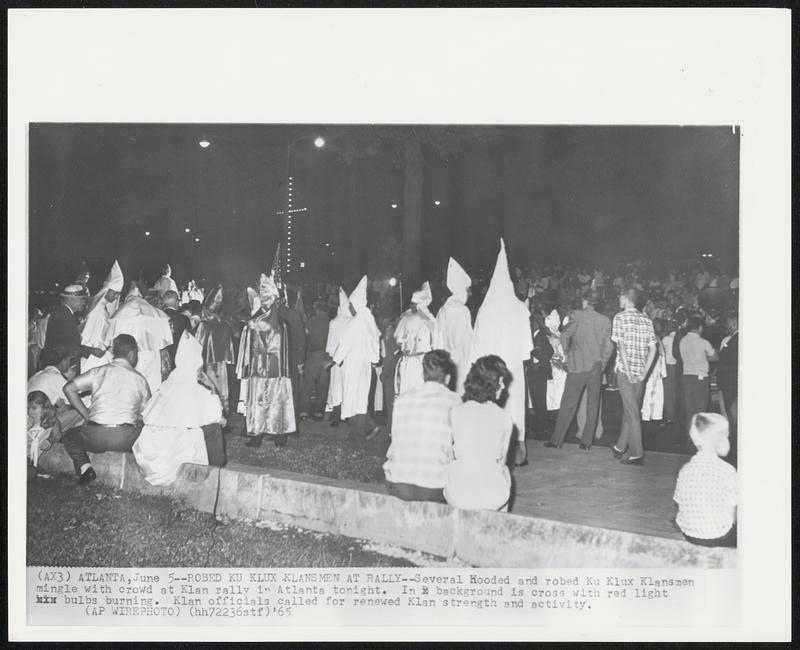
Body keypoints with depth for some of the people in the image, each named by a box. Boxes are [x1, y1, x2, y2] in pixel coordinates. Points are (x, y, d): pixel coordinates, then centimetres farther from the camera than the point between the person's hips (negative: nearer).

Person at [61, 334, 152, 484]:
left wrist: (87, 415, 13)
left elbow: (69, 388, 7)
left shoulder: (99, 372, 11)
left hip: (95, 437, 0)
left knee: (70, 436, 30)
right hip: (125, 440, 0)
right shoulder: (140, 379, 10)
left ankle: (84, 468, 5)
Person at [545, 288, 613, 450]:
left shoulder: (577, 315, -7)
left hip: (578, 366, -3)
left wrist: (567, 353, 3)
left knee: (568, 403, 2)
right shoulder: (605, 320, 4)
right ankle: (587, 441, 8)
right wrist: (602, 365, 14)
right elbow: (608, 347, 4)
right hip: (596, 367, 3)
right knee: (593, 404, 8)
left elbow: (565, 335, -13)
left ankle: (557, 440, 5)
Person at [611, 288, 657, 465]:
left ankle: (637, 454, -3)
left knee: (632, 412, -4)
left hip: (626, 371, -5)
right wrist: (644, 372, 5)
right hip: (640, 372, 5)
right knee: (631, 409, 14)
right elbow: (652, 349, 5)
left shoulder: (620, 317, -5)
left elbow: (621, 345, -14)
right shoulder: (646, 320, 9)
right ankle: (620, 447, 25)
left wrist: (627, 370, -14)